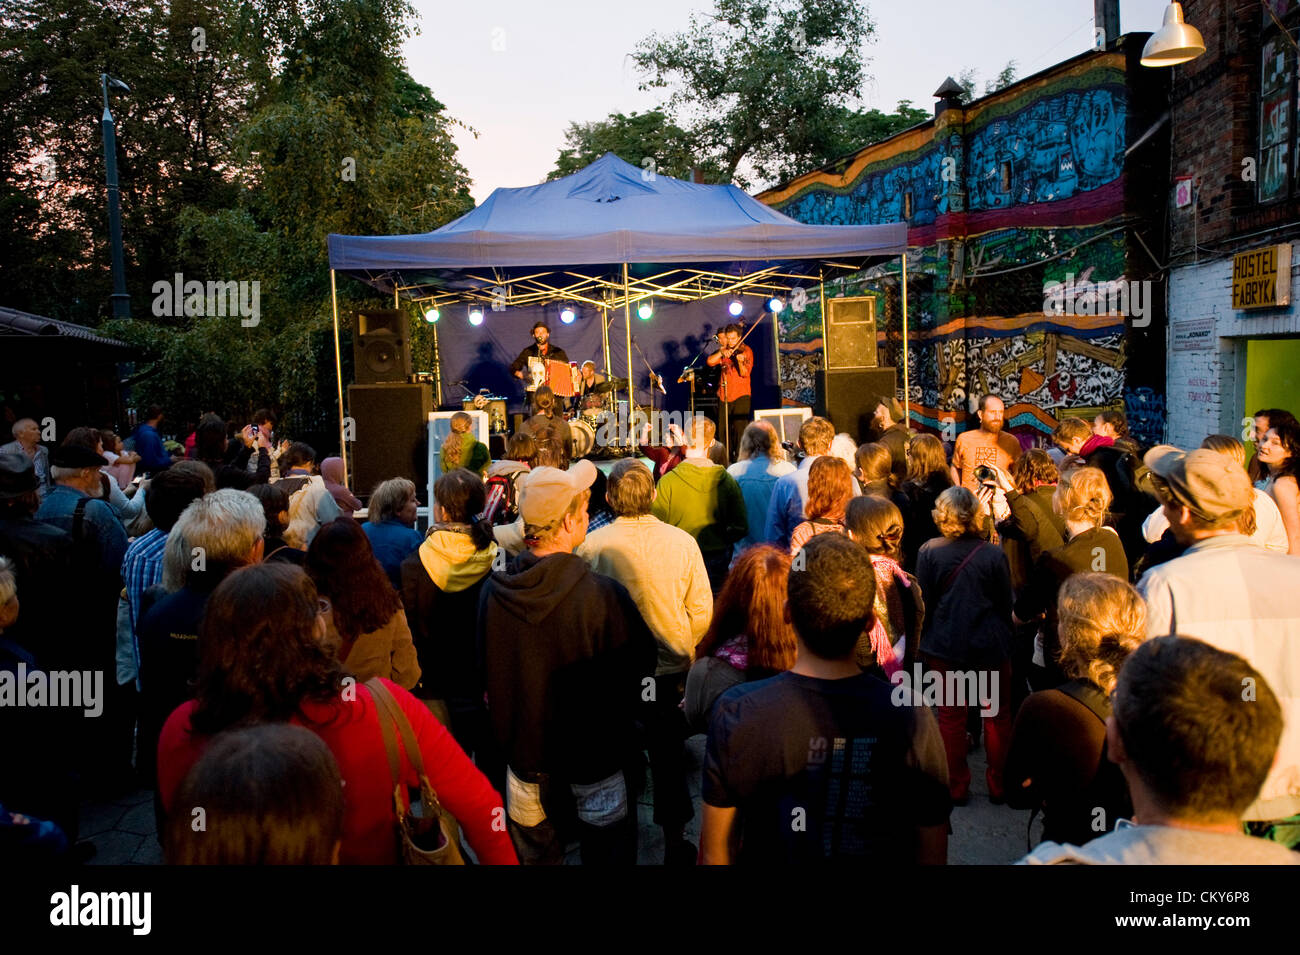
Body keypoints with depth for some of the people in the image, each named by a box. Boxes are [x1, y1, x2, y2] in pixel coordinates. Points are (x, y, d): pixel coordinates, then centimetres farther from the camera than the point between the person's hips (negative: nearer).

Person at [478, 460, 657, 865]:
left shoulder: (493, 592, -15)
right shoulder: (603, 595, -27)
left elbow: (487, 677, 0)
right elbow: (642, 663, -12)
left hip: (523, 754, 4)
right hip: (593, 756, -3)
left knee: (534, 854, 23)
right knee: (606, 851, 19)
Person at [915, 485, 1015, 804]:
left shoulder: (928, 551, -10)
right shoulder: (994, 555, -10)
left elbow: (923, 603, -5)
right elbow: (1006, 606, -1)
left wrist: (922, 645, 6)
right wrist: (1005, 640, 14)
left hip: (944, 646, 0)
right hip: (990, 646, 0)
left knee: (951, 715, 11)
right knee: (997, 714, 16)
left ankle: (957, 786, 20)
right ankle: (998, 783, 26)